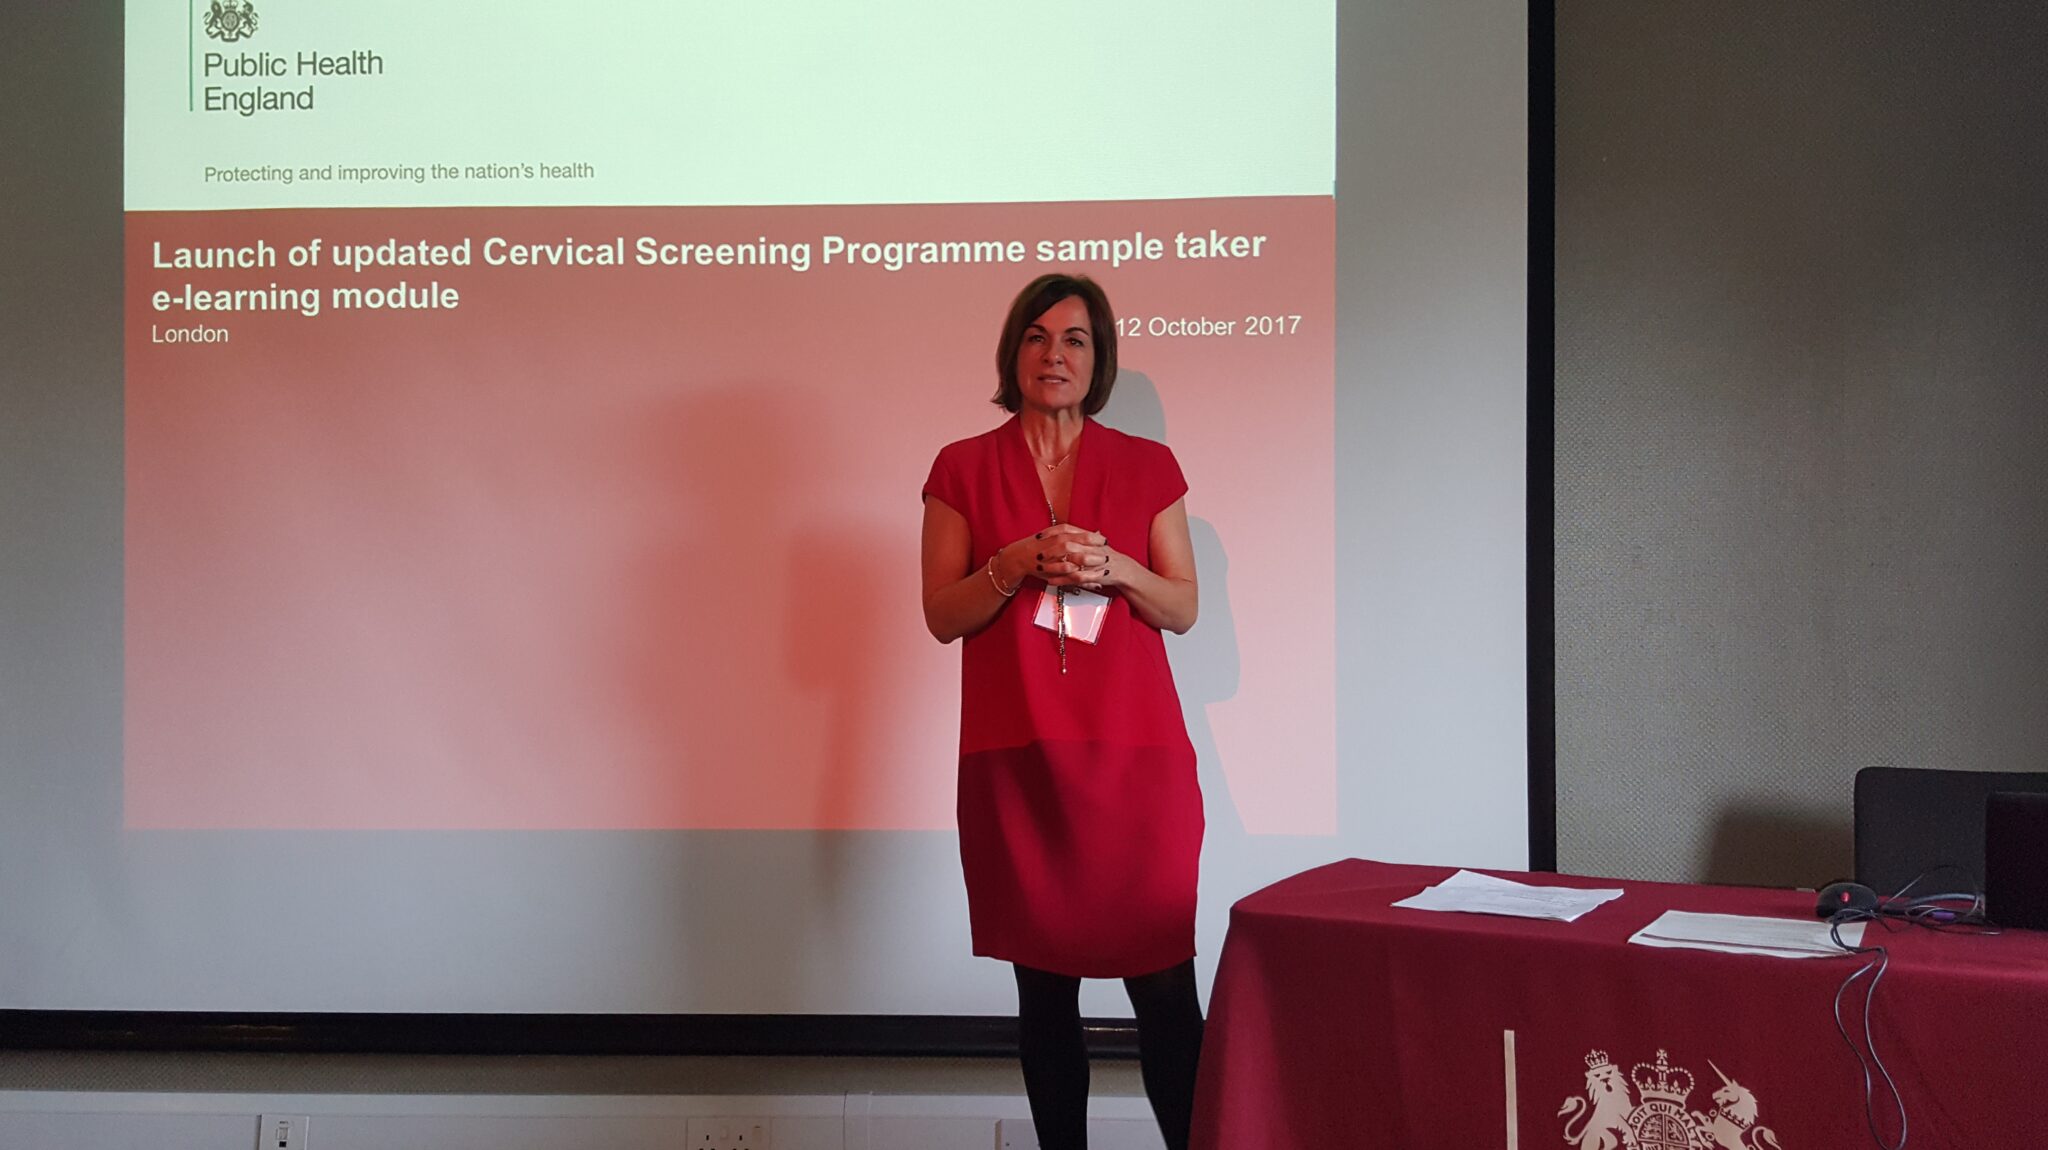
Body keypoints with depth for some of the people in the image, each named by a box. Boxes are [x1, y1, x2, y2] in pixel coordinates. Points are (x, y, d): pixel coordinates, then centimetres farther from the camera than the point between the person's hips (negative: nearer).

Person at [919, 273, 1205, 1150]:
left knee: (1164, 977, -5)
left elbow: (1183, 608, 8)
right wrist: (1014, 566, -14)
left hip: (1133, 752, 0)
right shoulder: (963, 470, 7)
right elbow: (942, 616, 3)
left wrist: (1115, 569, -11)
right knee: (1043, 980, 5)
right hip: (1017, 759, 0)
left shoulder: (1148, 468, 9)